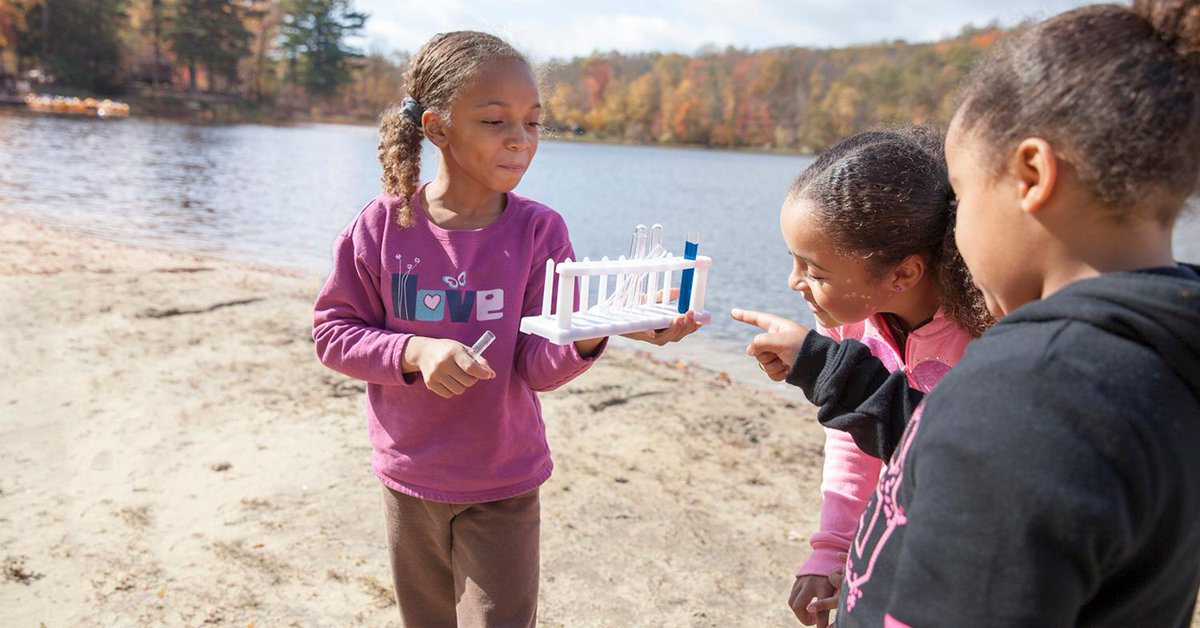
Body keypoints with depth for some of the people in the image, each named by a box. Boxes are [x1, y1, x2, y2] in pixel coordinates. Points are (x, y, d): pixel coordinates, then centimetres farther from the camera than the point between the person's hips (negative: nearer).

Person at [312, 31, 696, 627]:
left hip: (504, 485, -1)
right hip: (409, 478, 2)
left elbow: (537, 367, -16)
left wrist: (591, 333, -38)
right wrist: (414, 351, -24)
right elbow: (333, 331, -6)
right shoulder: (384, 224, -12)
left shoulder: (539, 230, -13)